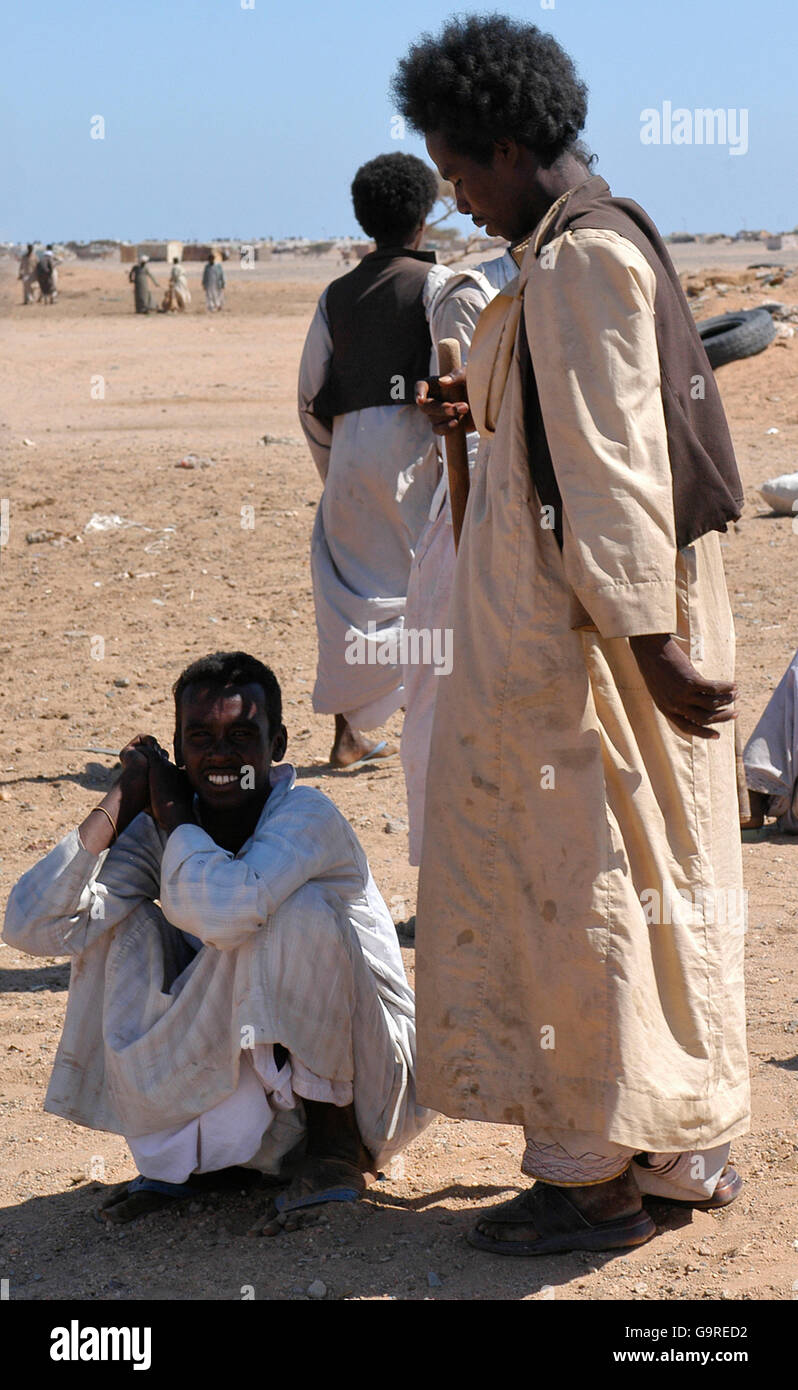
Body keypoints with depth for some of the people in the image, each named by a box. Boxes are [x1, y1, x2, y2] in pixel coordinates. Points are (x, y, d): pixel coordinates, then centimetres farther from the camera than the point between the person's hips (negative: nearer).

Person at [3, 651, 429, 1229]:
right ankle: (187, 1152, 1)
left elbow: (224, 910, -42)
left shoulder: (307, 816, -21)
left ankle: (338, 1145, -13)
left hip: (370, 1077, -5)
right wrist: (121, 803, -16)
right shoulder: (157, 834, -4)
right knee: (120, 926, -8)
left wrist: (170, 809, -23)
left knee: (298, 911, -29)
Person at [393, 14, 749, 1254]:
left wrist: (648, 645, -23)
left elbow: (611, 468, -22)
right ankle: (684, 1144, 25)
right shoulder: (617, 240, 12)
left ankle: (593, 1175, 10)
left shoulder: (577, 265, -18)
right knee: (659, 871, 14)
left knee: (569, 882, -1)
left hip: (574, 626, -10)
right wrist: (483, 413, 35)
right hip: (640, 601, 10)